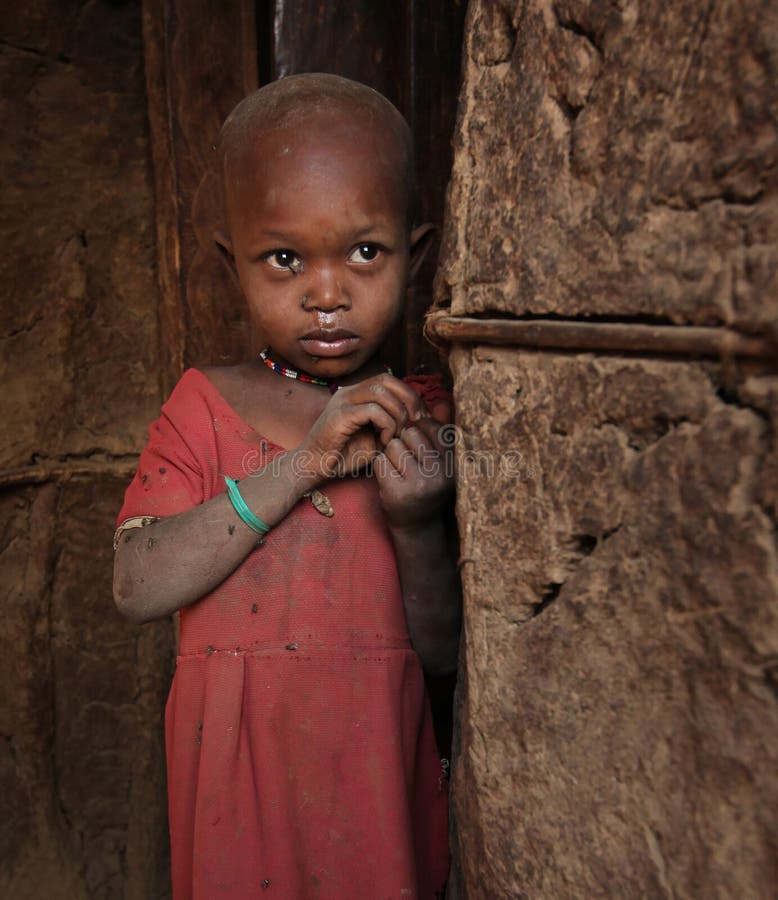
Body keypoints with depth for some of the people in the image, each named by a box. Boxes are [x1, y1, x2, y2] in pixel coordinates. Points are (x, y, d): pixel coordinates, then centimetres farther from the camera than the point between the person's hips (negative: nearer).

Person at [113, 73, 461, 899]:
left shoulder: (427, 420, -7)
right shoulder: (205, 406, -6)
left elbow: (442, 653, -6)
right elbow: (136, 590, -18)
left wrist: (418, 528, -25)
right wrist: (299, 466, -25)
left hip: (378, 770, 1)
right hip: (235, 776, 0)